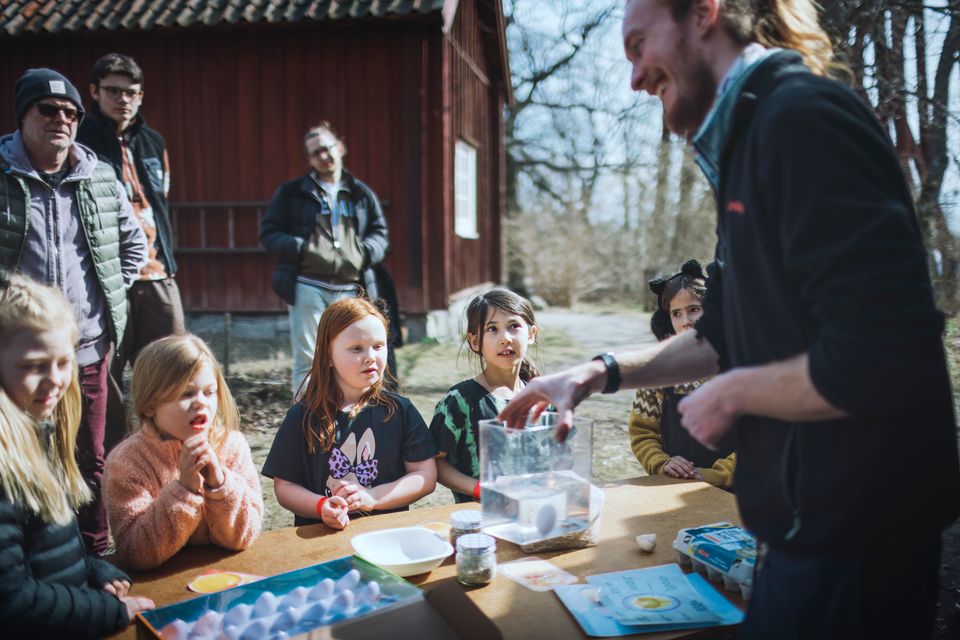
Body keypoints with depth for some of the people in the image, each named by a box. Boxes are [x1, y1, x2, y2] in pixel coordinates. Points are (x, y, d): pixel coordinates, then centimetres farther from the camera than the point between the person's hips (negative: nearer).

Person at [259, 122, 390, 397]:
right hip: (308, 287, -2)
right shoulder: (292, 192, 8)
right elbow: (269, 233, 5)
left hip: (350, 289, 3)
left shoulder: (362, 194, 16)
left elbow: (380, 233, 18)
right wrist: (300, 249, -13)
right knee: (306, 360, -3)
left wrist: (365, 252, -4)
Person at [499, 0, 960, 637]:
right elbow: (730, 336, 18)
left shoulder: (804, 116, -19)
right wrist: (599, 374, 11)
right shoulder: (753, 134, 11)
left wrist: (730, 395, -13)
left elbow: (883, 357, -28)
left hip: (851, 536, -9)